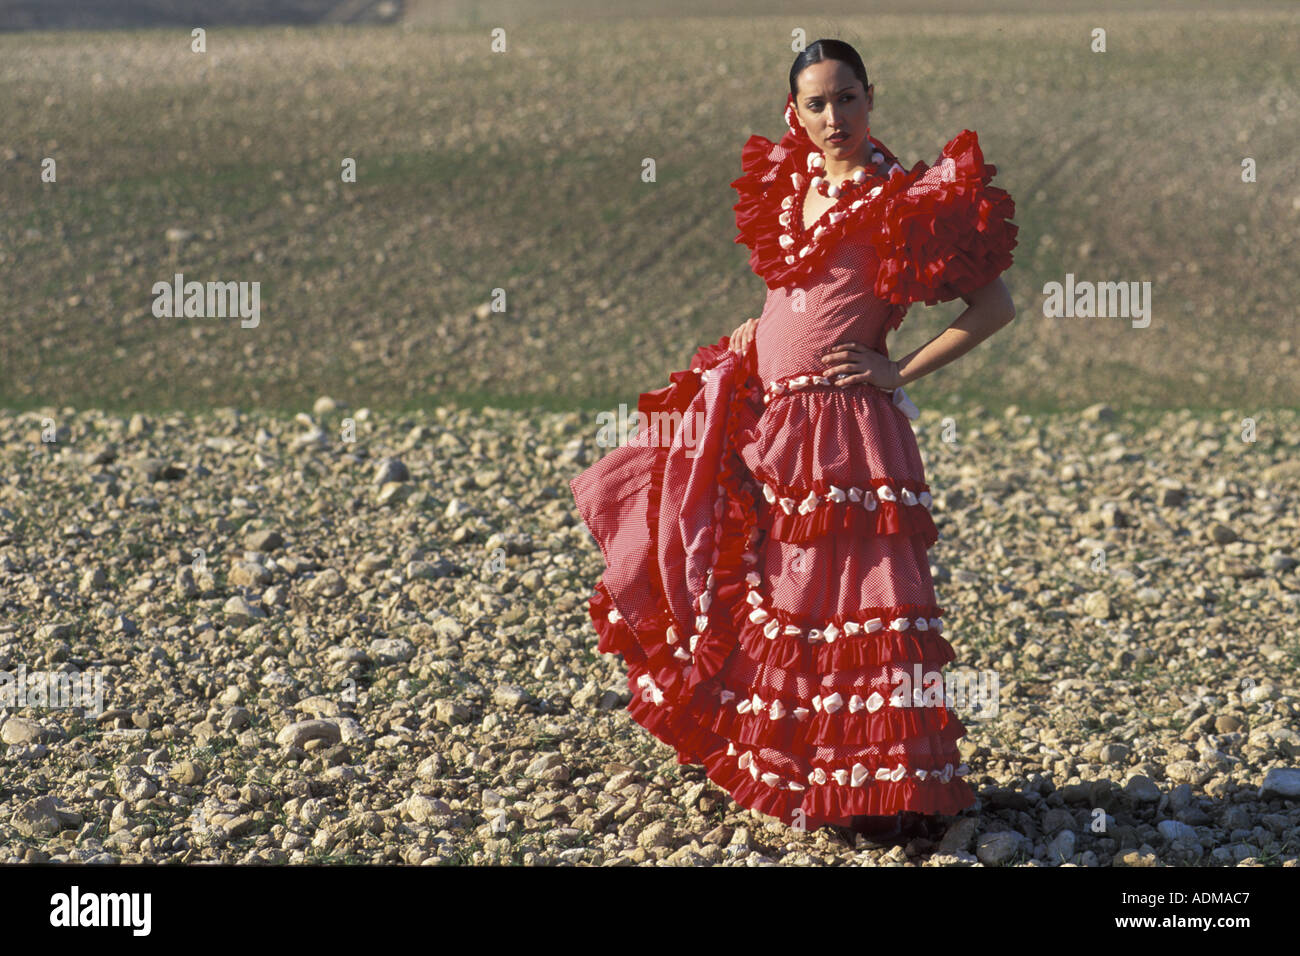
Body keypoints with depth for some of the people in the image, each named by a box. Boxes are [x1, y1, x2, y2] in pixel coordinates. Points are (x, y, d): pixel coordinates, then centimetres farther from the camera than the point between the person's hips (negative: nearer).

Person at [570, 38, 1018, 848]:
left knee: (849, 598, -8)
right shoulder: (790, 182, 10)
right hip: (758, 413, 8)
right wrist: (760, 331, 12)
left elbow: (996, 306, -11)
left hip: (841, 425, -8)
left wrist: (901, 373, -13)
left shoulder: (908, 202, -10)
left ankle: (888, 790, -3)